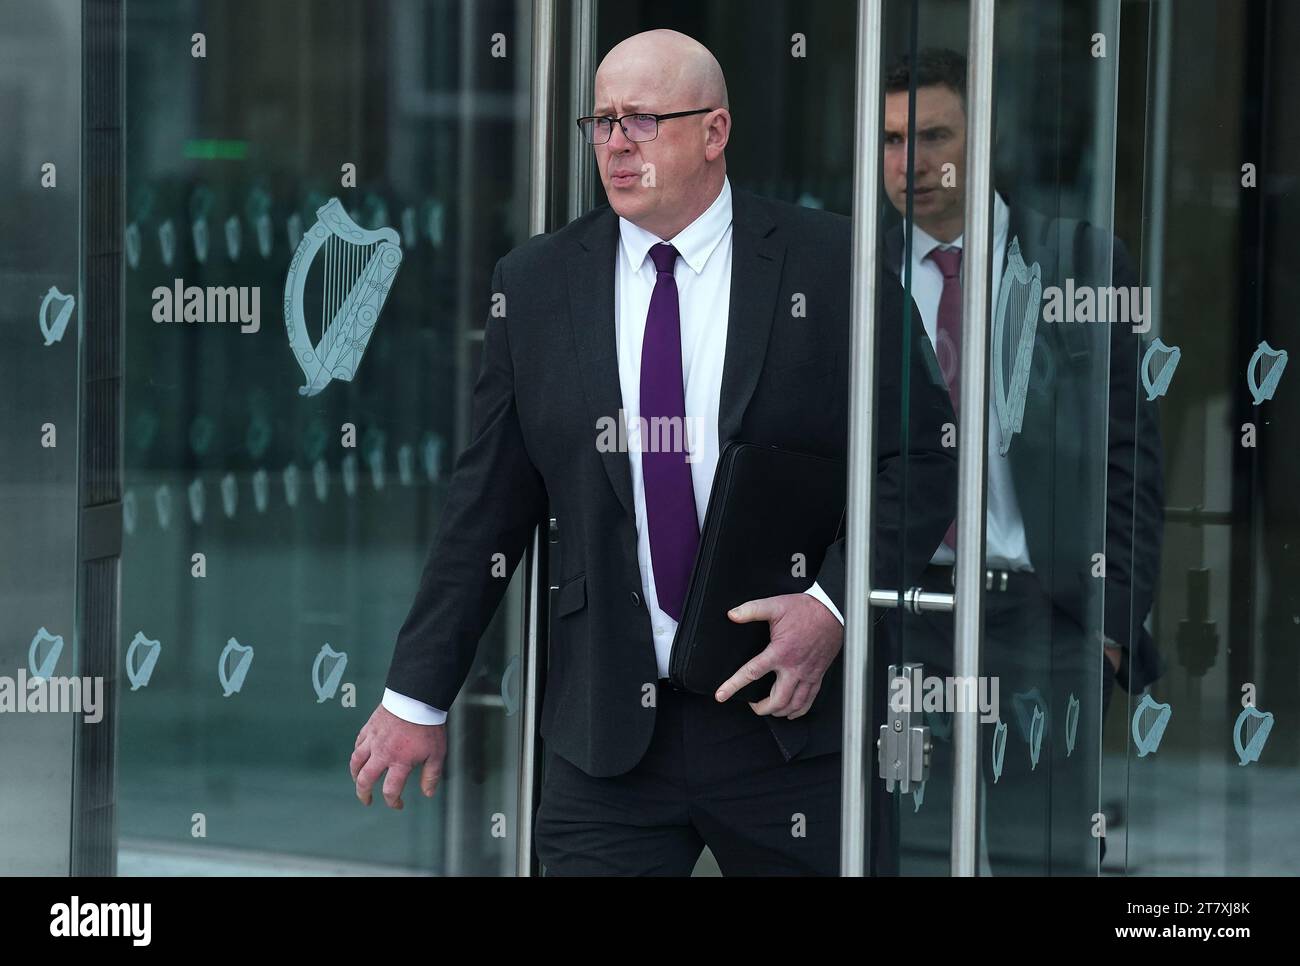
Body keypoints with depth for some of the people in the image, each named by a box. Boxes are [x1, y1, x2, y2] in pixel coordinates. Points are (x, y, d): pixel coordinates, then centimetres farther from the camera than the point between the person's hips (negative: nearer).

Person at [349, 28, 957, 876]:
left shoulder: (832, 265, -2)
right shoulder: (535, 284, 6)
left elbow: (924, 456, -1)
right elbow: (488, 508, 8)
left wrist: (835, 605, -15)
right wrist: (418, 697, 7)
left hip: (791, 715, -2)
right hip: (607, 734, 2)